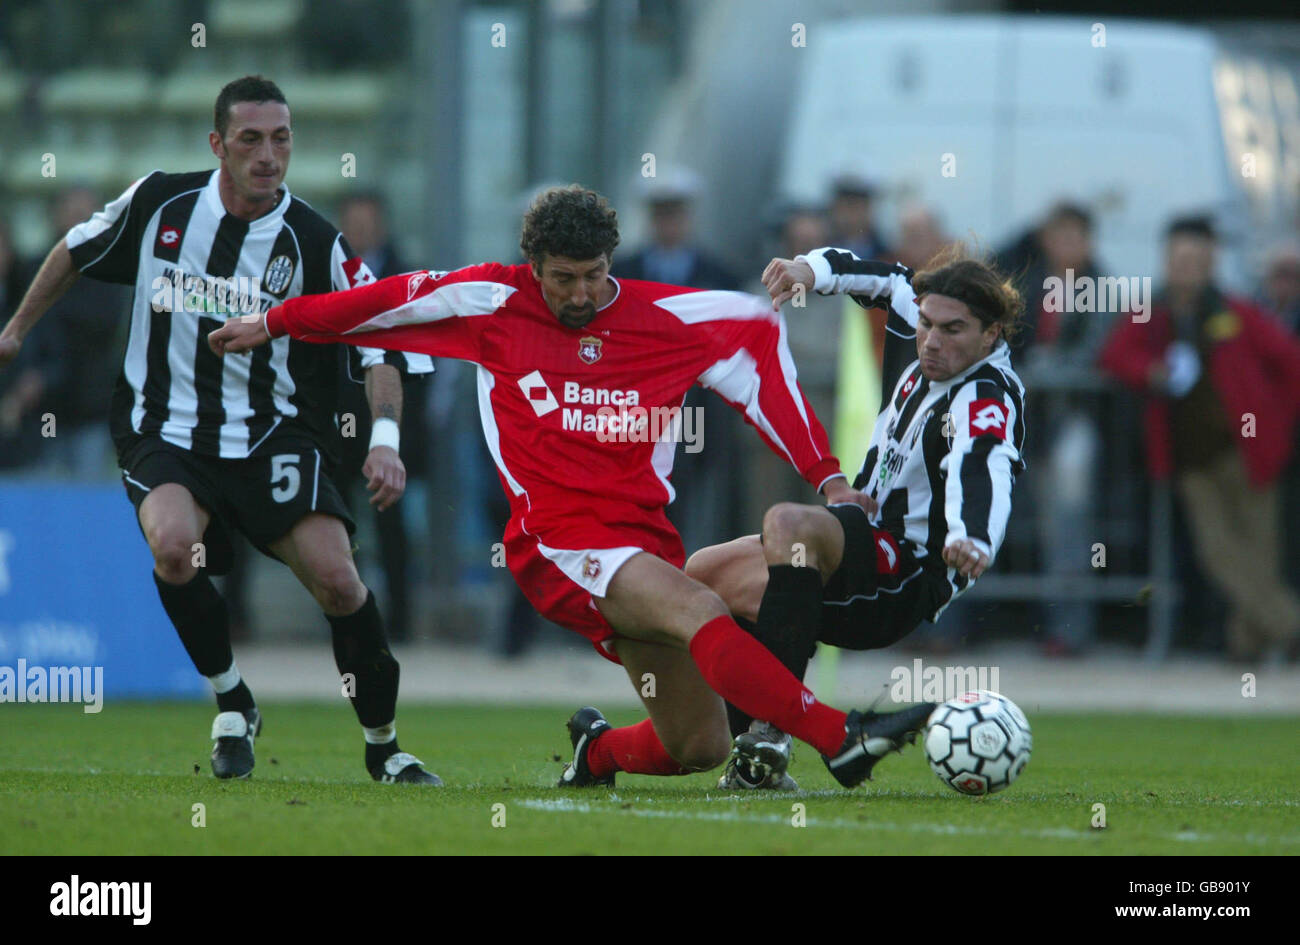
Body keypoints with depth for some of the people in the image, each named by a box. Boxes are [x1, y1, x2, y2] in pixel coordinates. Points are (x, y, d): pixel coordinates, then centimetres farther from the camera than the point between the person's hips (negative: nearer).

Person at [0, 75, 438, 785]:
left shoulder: (316, 244, -7)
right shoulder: (159, 203, -2)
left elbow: (380, 341, -5)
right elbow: (76, 251, 17)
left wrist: (385, 437, -20)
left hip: (274, 437, 0)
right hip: (164, 429, 0)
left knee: (336, 576, -18)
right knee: (175, 545, -30)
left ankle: (382, 744, 4)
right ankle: (233, 706, -6)